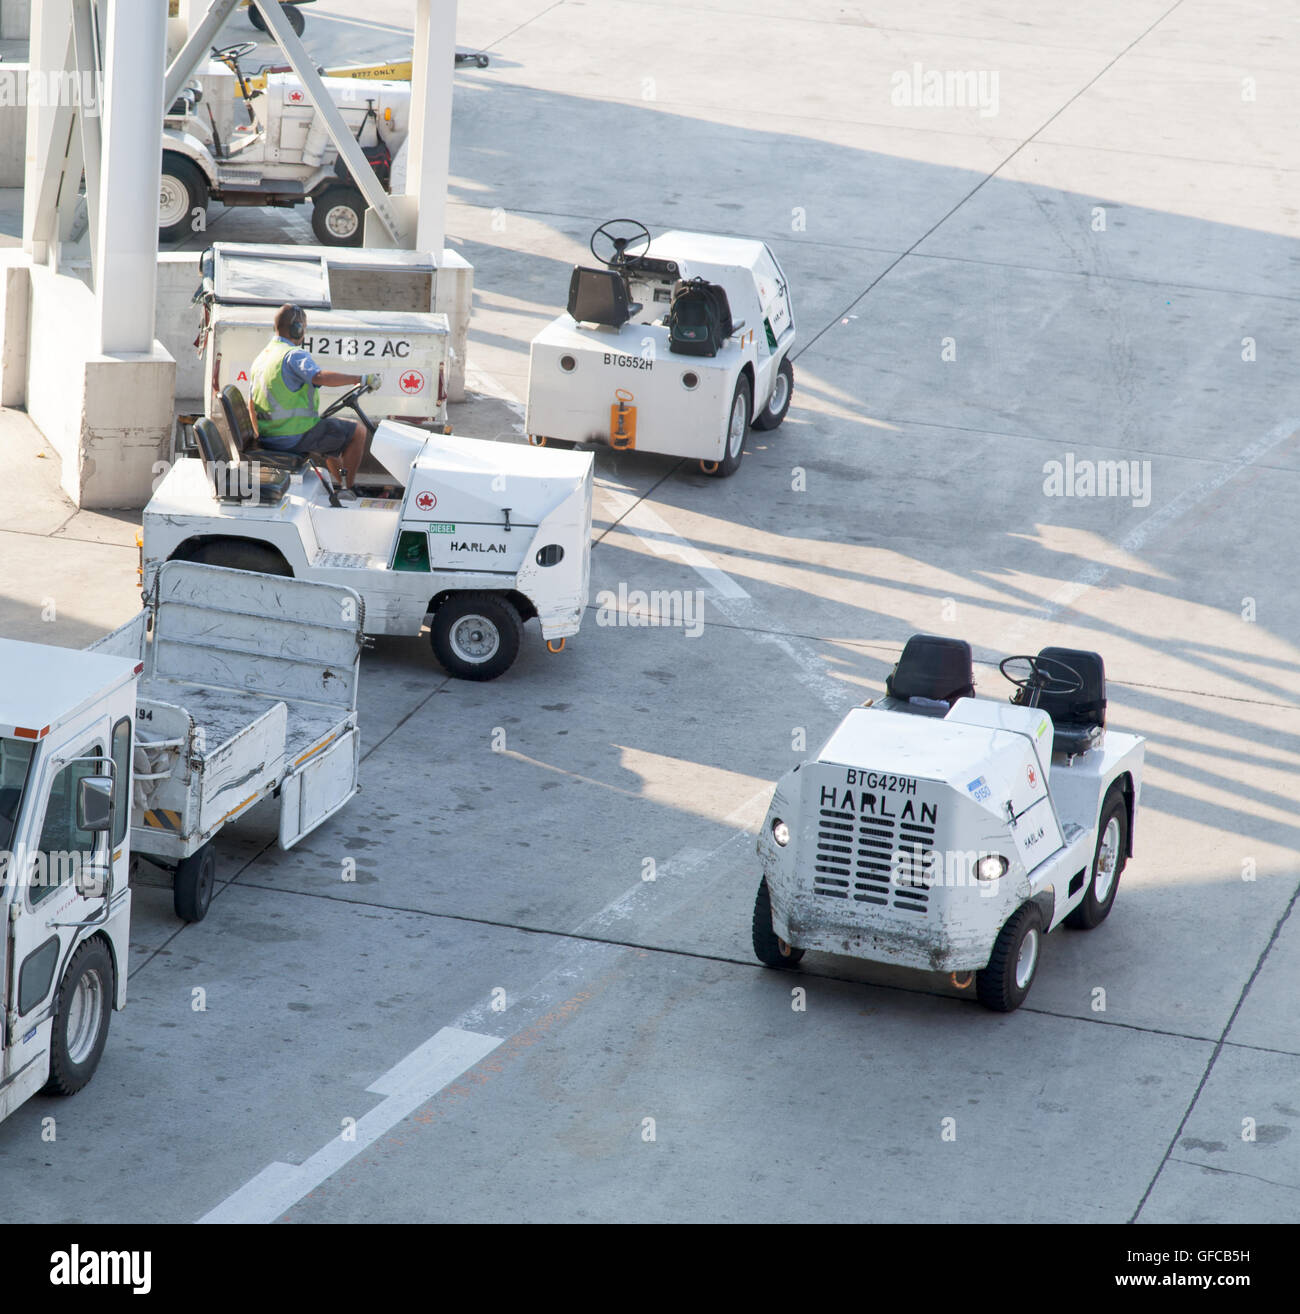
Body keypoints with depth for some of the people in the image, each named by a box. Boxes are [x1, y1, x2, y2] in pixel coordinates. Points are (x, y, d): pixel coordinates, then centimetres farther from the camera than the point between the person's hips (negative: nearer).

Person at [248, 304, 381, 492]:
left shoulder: (261, 358, 14)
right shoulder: (294, 355, -15)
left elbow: (251, 405, 20)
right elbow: (319, 377, -35)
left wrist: (262, 438, 31)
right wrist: (360, 379, -31)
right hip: (295, 437, -9)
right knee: (358, 430, 3)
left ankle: (343, 485, 39)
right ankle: (347, 489, 4)